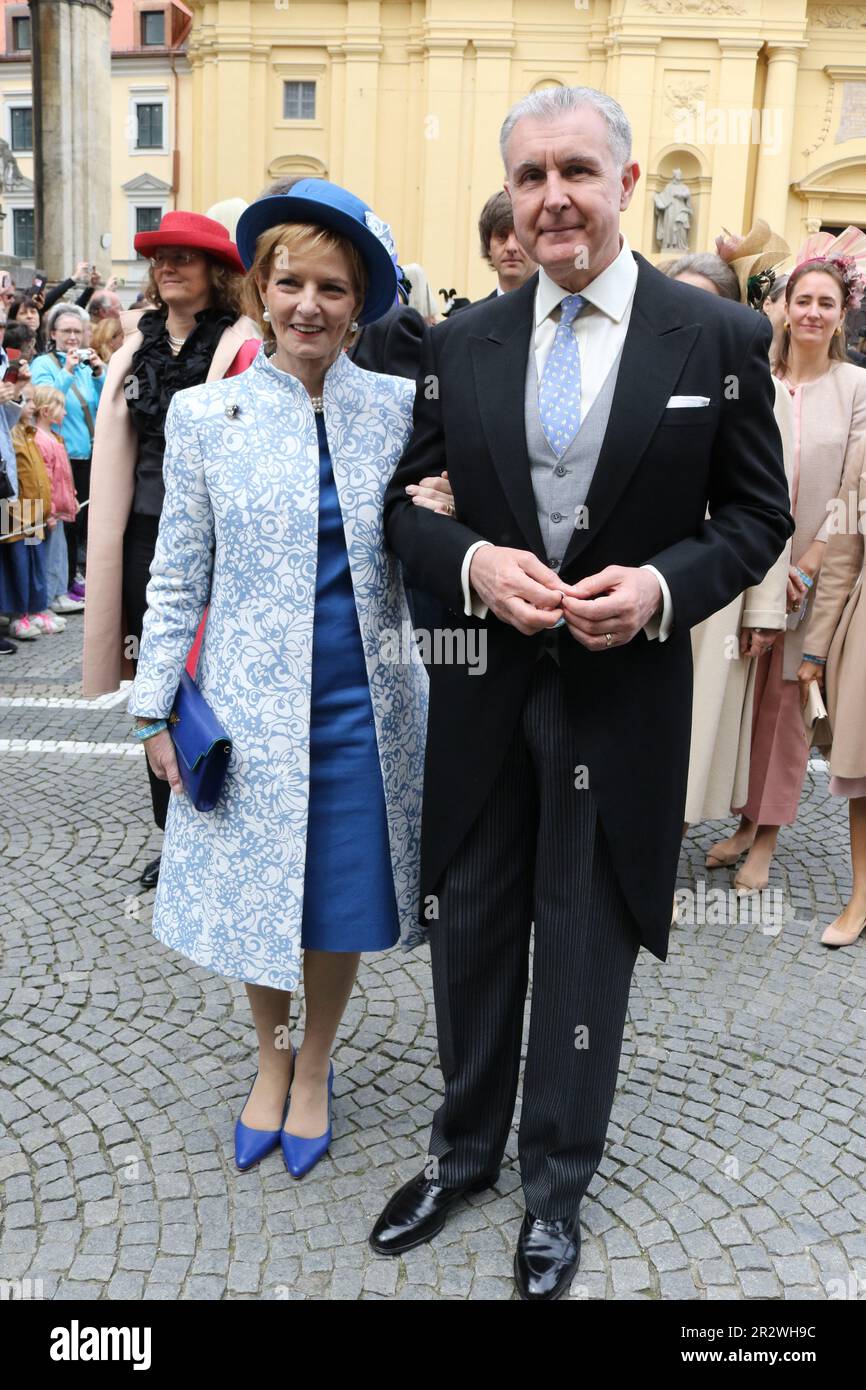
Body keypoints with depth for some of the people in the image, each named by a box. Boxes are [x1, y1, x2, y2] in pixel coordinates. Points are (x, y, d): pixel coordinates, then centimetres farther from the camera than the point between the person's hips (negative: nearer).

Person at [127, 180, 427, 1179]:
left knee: (342, 894, 11)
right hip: (251, 701, -1)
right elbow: (176, 577, 2)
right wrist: (155, 709, 2)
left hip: (365, 698, 1)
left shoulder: (395, 405, 0)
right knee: (255, 893, 12)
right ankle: (270, 1064, 41)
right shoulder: (204, 413, -2)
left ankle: (314, 1069, 38)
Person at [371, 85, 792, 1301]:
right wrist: (473, 563, -15)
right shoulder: (462, 343, 3)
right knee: (471, 929, 15)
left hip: (623, 696, -2)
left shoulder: (720, 338, -4)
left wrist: (663, 585, -18)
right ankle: (465, 1147, 40)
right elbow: (407, 506, 6)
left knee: (585, 947, 12)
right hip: (483, 687, 3)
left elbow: (757, 514, 0)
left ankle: (557, 1181, 35)